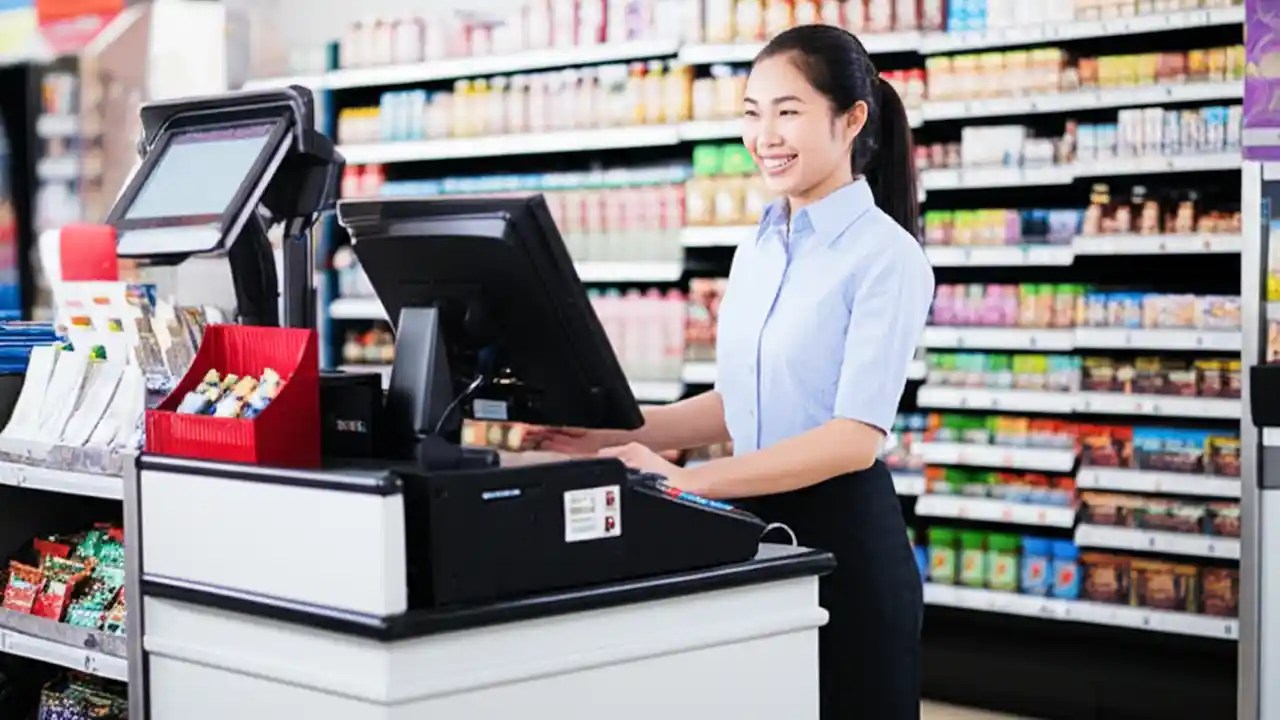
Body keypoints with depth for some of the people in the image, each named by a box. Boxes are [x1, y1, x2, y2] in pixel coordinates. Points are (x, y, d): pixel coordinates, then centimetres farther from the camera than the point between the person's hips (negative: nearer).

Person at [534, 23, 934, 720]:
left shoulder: (886, 256, -13)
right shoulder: (756, 250, 10)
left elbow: (856, 436, -21)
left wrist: (684, 482, -26)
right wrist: (614, 433, 1)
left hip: (842, 537, -7)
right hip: (757, 528, 7)